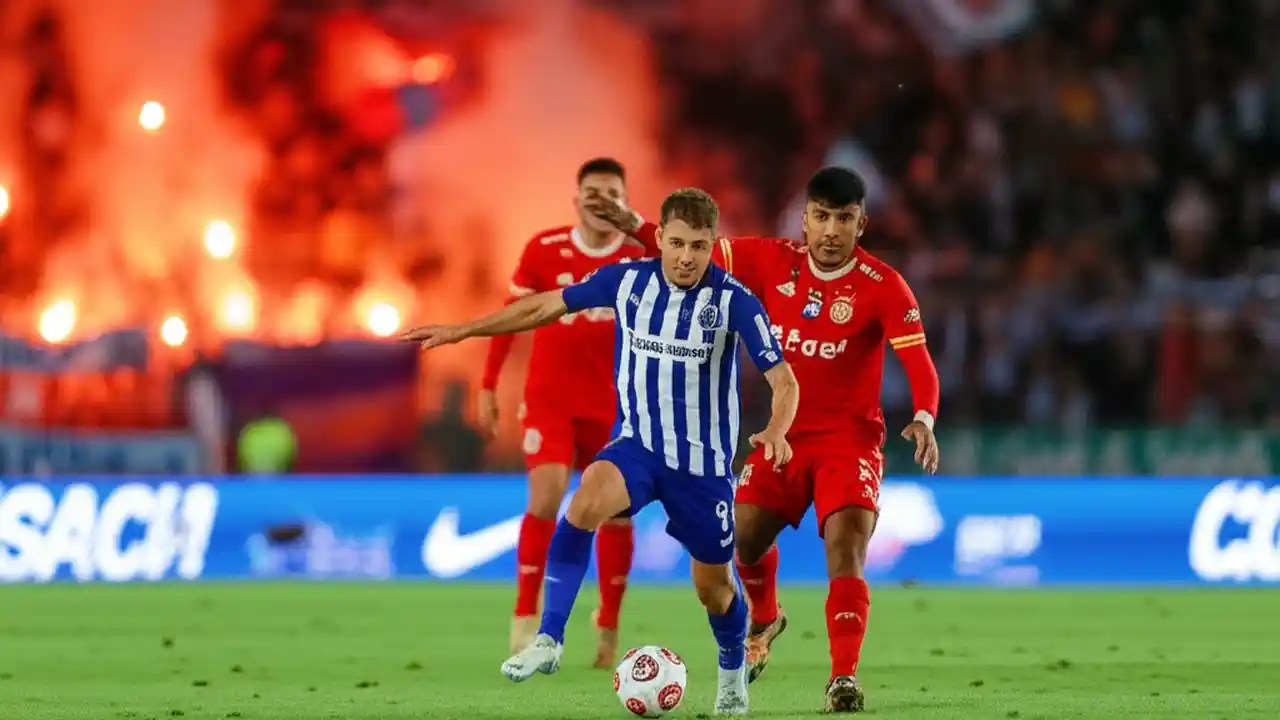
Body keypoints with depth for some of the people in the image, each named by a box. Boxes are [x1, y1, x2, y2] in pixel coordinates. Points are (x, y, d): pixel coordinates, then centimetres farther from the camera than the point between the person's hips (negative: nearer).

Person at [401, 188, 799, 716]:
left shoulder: (735, 301, -16)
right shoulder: (627, 280, -8)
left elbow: (783, 380, -18)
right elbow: (546, 306, 4)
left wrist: (776, 430, -39)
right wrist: (461, 331, 4)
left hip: (705, 463, -1)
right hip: (638, 445, 1)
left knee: (713, 584, 10)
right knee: (588, 499, -31)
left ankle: (733, 674, 42)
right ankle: (548, 641, -29)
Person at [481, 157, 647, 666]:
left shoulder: (640, 261, -4)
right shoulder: (546, 250, -6)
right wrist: (488, 387, 3)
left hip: (612, 406, 2)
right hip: (549, 399, -2)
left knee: (616, 514, 4)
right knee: (546, 498, -18)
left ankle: (608, 625, 20)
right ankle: (525, 616, -8)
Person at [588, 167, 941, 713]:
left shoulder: (883, 287, -16)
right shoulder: (773, 262, -5)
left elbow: (919, 364, -23)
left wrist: (923, 420, -40)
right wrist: (636, 228, -6)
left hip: (849, 438, -4)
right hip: (784, 432, 4)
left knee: (845, 554, -20)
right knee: (743, 536, 8)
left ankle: (843, 678, -21)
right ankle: (764, 621, 40)